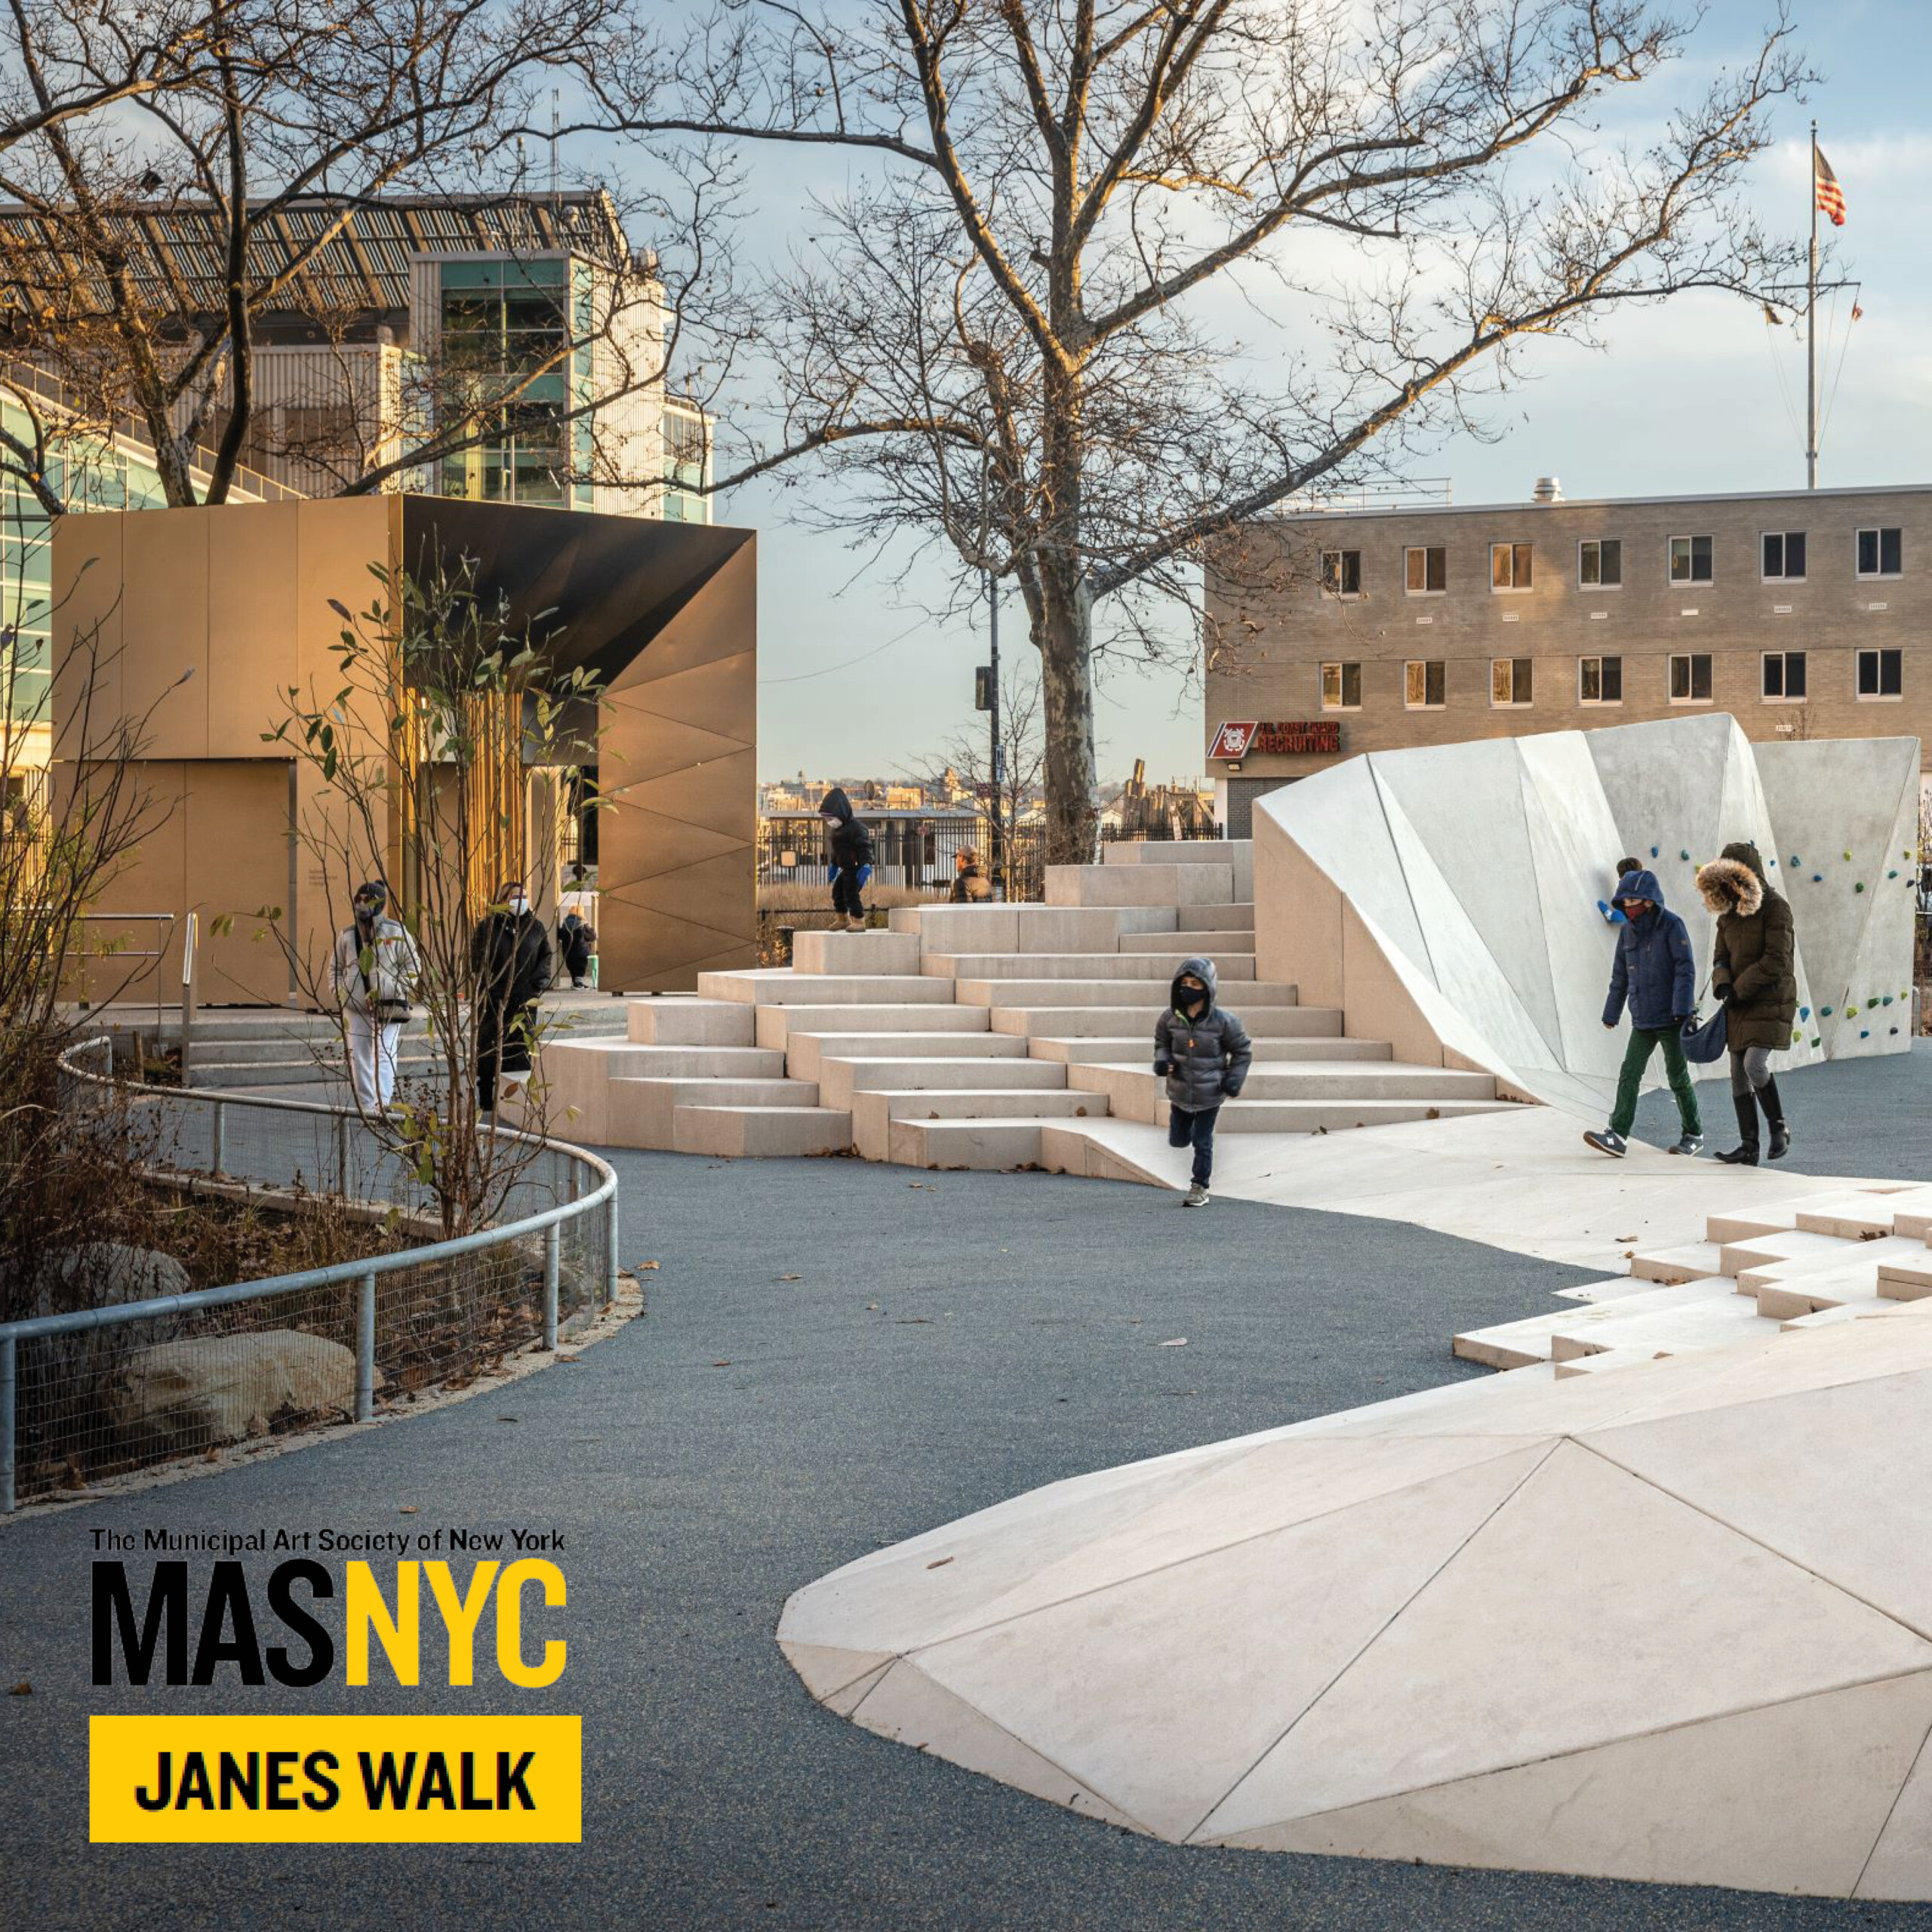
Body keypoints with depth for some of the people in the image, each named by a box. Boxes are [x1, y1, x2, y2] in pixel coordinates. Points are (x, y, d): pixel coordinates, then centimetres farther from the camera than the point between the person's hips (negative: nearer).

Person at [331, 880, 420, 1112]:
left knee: (384, 1054, -12)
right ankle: (366, 1104, 12)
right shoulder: (347, 935, 8)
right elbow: (335, 967, 20)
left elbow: (413, 964, 4)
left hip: (388, 1006, -4)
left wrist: (397, 991, -7)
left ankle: (383, 1104, -17)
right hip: (356, 1007, 4)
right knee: (358, 1057, 4)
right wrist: (340, 991, 4)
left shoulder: (396, 932, -1)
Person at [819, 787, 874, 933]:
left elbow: (864, 848, -23)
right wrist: (834, 865, 28)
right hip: (846, 869, 10)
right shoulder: (836, 830, 12)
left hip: (855, 868, -10)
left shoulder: (856, 828, -18)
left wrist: (866, 866, -30)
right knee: (837, 892, 15)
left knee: (851, 893, -10)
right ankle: (842, 919, 30)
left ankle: (859, 921, -1)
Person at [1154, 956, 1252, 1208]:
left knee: (1202, 1142, 2)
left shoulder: (1222, 1020, -16)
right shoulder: (1171, 1018, -10)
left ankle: (1200, 1188, 16)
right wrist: (1162, 1060, -10)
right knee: (1178, 1139, 15)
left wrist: (1235, 1079, -10)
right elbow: (1161, 1042, 10)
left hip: (1209, 1093, -3)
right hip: (1180, 1090, 3)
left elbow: (1243, 1049, -2)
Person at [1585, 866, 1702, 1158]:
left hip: (1670, 1018, -6)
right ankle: (1617, 1135, -9)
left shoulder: (1671, 926, -10)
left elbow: (1686, 969, -14)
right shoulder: (1628, 930, 8)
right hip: (1642, 1020, 6)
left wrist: (1682, 1009, -22)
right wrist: (1611, 1013, 19)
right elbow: (1620, 975, 16)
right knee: (1629, 1074, -4)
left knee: (1678, 1077, 4)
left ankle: (1693, 1135, 17)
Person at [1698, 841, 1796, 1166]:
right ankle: (1748, 1146, 9)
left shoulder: (1775, 907, -11)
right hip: (1740, 1005, 8)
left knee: (1754, 1065, -21)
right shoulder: (1728, 913, 11)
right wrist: (1723, 984, -9)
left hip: (1771, 1002, -8)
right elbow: (1721, 958, 13)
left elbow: (1776, 961, -17)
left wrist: (1740, 990, -14)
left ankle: (1778, 1127, -1)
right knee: (1739, 1075, 5)